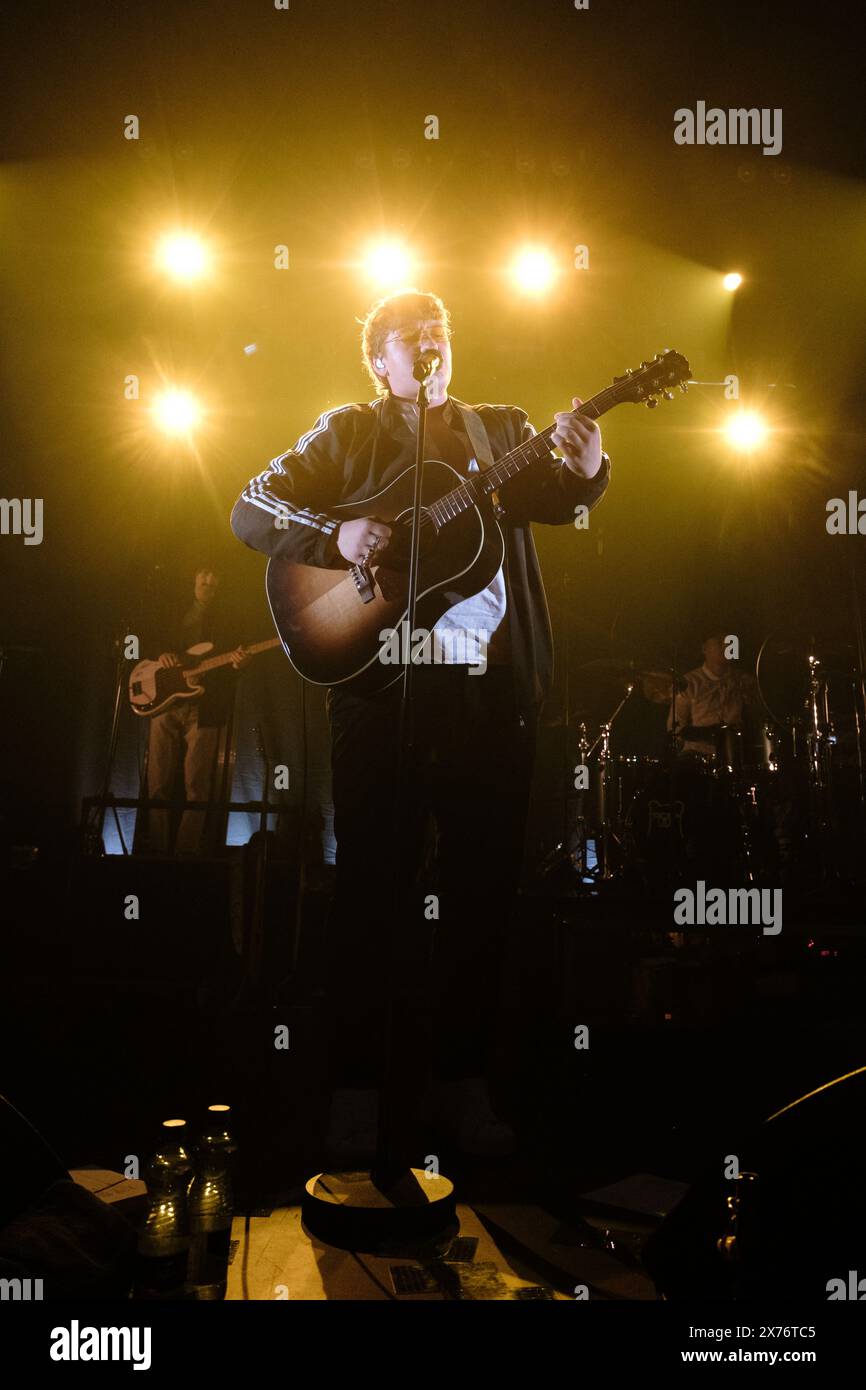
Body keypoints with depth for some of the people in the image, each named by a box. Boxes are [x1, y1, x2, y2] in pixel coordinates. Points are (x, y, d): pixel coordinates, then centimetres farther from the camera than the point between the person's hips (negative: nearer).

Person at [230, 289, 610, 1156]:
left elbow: (553, 497, 3)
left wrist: (585, 470, -19)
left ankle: (462, 1078, 20)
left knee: (482, 884, 6)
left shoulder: (500, 429, 18)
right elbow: (251, 509, 4)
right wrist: (334, 538, -14)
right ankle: (355, 1083, 16)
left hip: (491, 685, 3)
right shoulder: (347, 433, 11)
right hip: (378, 683, -2)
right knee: (370, 883, 2)